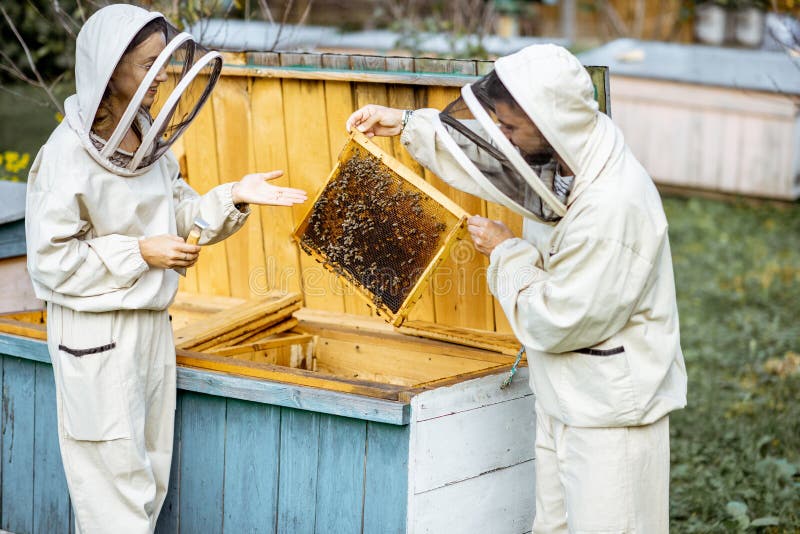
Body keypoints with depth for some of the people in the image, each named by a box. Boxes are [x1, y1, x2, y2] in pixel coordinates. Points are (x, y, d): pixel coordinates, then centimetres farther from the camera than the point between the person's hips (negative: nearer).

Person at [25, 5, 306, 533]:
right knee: (116, 481, 0)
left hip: (152, 325, 8)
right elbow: (50, 259, -19)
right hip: (97, 336, -8)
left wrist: (232, 198, -4)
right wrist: (139, 253, -19)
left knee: (150, 477, 16)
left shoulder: (149, 138, 4)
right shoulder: (67, 153, -19)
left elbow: (180, 215, 12)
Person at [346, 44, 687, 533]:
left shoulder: (614, 207, -29)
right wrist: (407, 124, 18)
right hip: (563, 401, 9)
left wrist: (506, 252, -9)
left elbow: (555, 322, -23)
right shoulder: (558, 161, -2)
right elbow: (490, 158, 21)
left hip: (611, 417, -9)